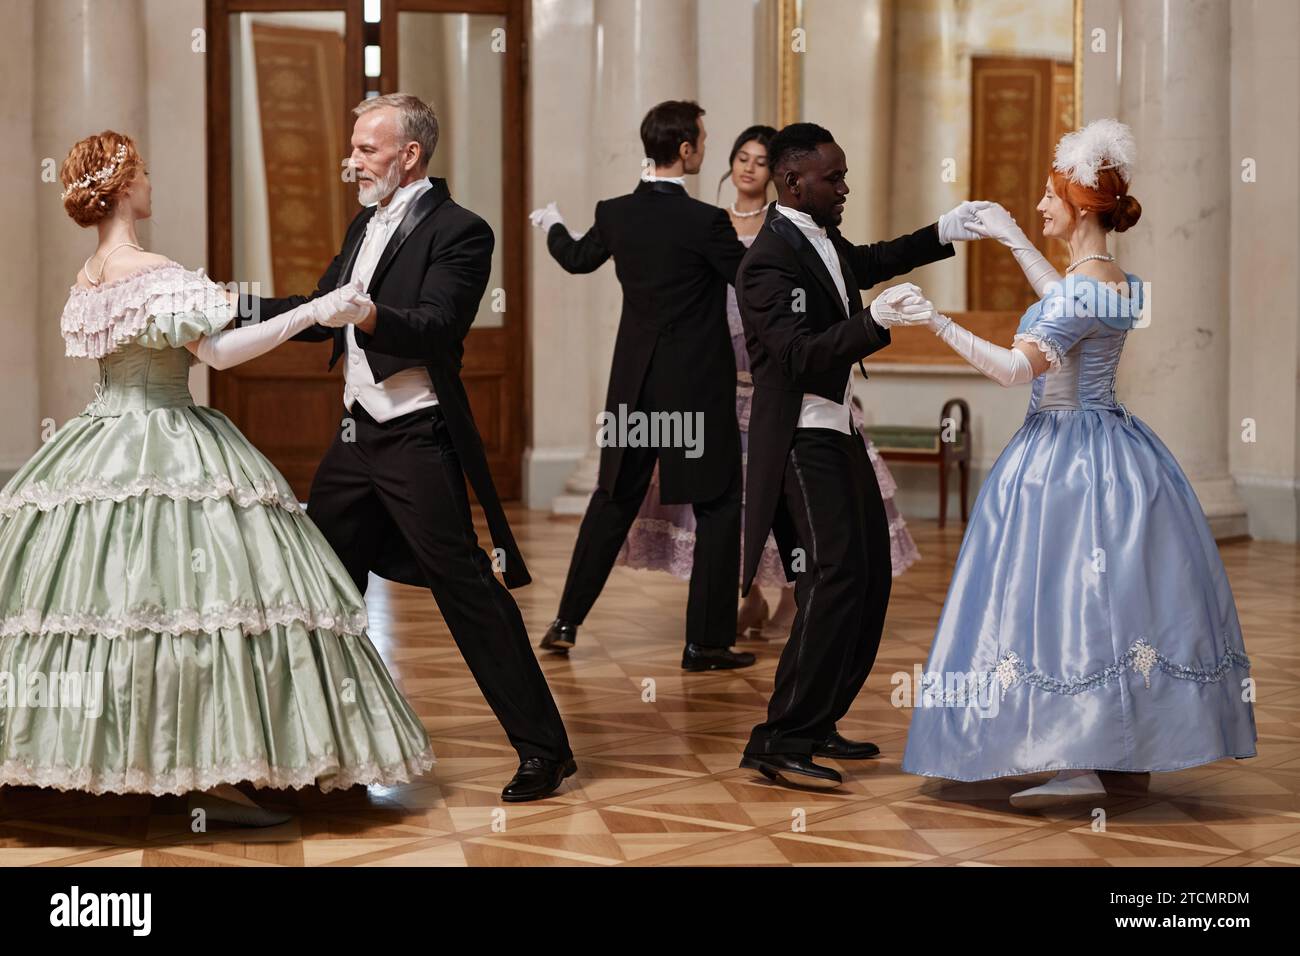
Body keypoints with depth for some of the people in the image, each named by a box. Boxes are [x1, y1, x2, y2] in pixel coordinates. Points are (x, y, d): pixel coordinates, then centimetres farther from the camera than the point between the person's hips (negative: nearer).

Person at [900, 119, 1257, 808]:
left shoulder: (1082, 286, -18)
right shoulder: (1121, 282, 9)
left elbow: (1017, 368, -26)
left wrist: (939, 323, -21)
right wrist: (1012, 240, 34)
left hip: (1065, 454, -9)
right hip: (1116, 448, 9)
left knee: (1069, 594, -7)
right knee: (1113, 594, 12)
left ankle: (1080, 766, -8)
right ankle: (1133, 751, 18)